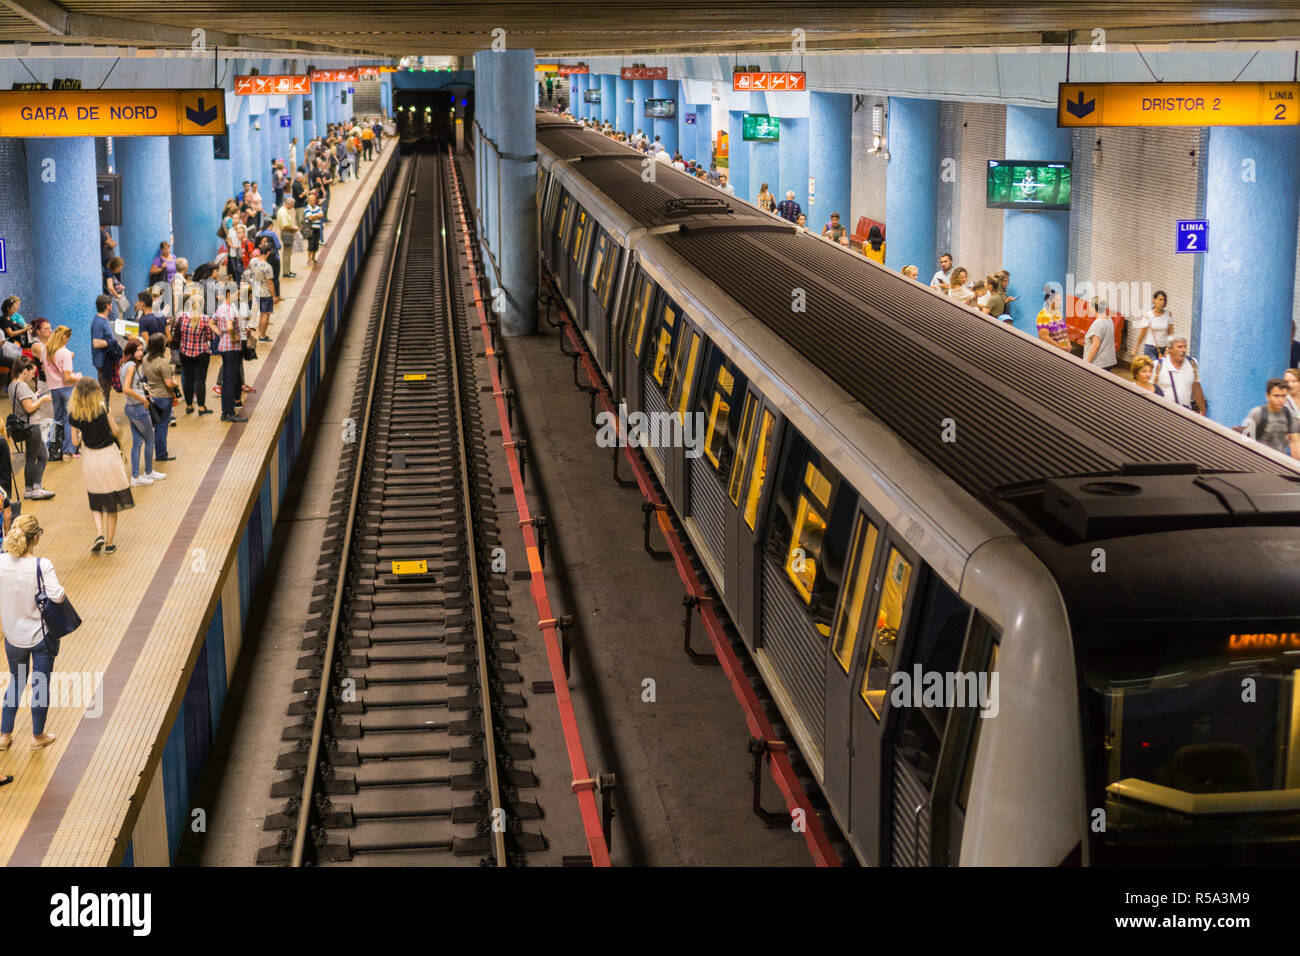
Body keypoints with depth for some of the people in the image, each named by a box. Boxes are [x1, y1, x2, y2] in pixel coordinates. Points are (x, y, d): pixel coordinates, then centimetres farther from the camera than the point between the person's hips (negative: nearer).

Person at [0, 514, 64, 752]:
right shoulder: (42, 565, -23)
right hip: (41, 635, -4)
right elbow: (57, 595, -27)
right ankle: (38, 736, 27)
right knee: (41, 685, 14)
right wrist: (64, 594, -6)